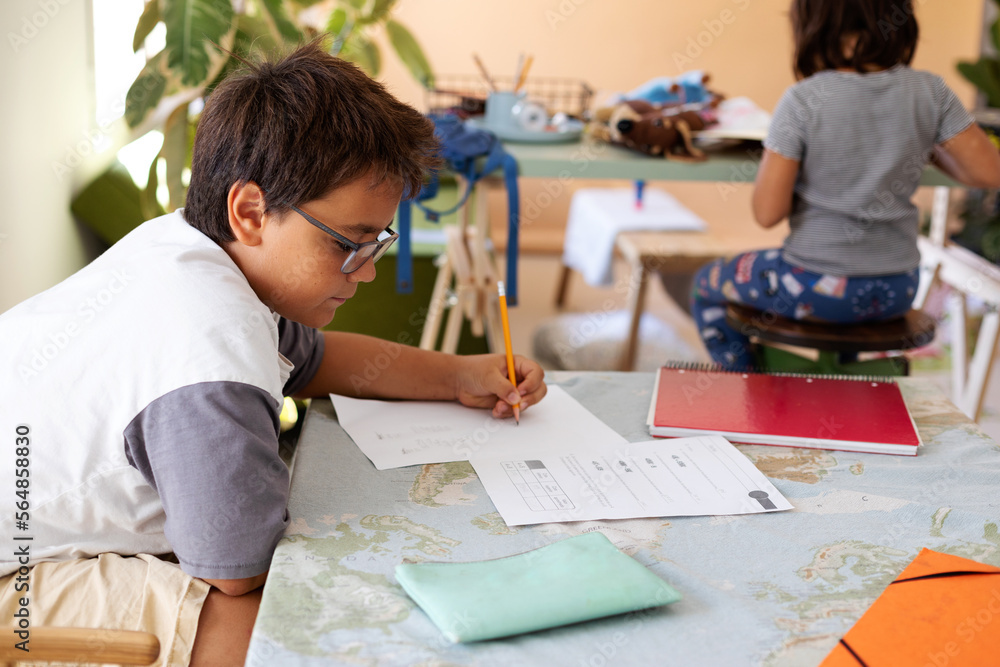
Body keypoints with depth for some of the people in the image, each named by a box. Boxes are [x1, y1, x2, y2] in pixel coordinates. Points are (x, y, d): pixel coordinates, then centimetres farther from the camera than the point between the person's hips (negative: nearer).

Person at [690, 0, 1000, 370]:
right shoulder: (929, 90, -8)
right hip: (897, 291, 5)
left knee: (706, 284, 24)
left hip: (818, 289, -5)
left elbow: (767, 212, -18)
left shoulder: (802, 101, -18)